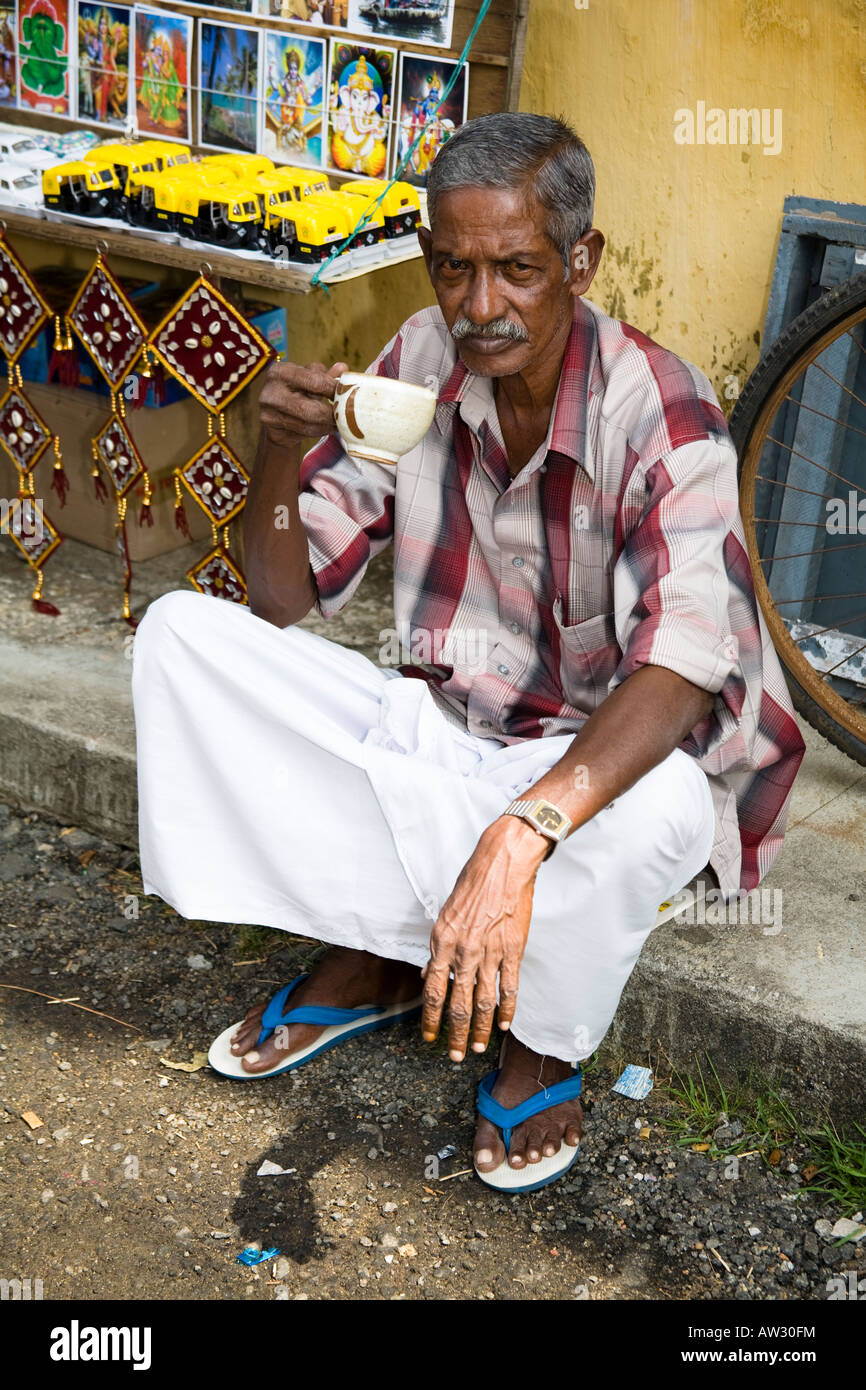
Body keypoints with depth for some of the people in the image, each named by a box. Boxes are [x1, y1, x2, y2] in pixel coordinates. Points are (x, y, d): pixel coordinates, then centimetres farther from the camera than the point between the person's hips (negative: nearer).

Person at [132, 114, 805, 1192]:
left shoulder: (658, 411, -20)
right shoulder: (419, 360, -7)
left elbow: (682, 669, -36)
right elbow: (283, 602, -3)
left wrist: (519, 836, -51)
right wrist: (279, 451, -24)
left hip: (594, 755, -4)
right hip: (430, 728, 5)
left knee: (662, 806, -40)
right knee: (180, 632, -11)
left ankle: (543, 1041, -5)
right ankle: (365, 961, -3)